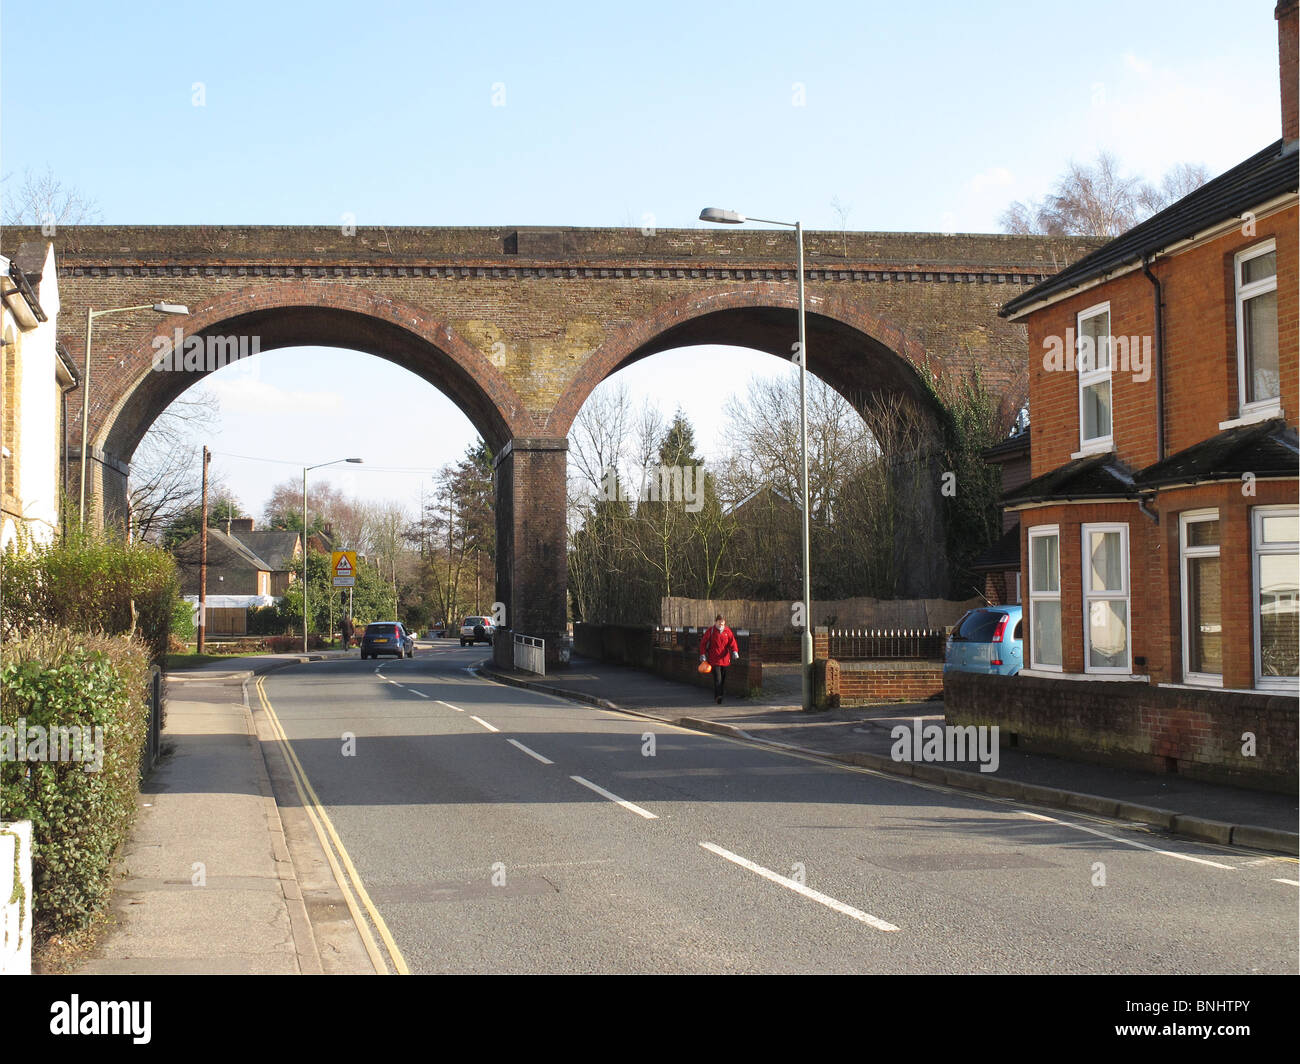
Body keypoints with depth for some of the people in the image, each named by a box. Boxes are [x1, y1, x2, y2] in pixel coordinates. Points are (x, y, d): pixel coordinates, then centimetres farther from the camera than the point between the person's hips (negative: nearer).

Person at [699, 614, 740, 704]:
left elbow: (732, 642, -1)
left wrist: (735, 652, -18)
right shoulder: (710, 631, -1)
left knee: (723, 679, 10)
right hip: (714, 659, -4)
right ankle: (717, 697, -23)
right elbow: (703, 643, 3)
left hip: (725, 659, 4)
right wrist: (703, 655, -4)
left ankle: (720, 695, 24)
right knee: (717, 678, -16)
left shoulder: (728, 631, 7)